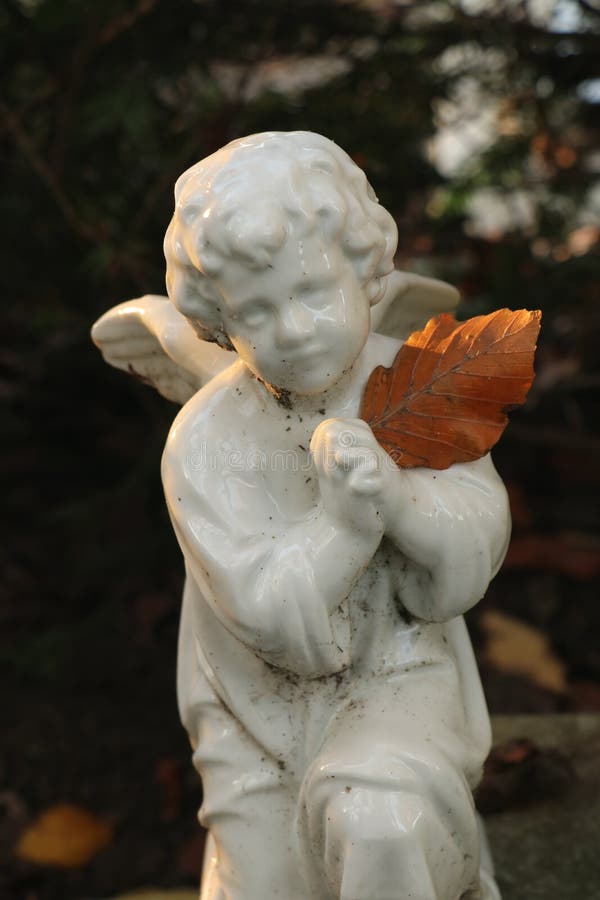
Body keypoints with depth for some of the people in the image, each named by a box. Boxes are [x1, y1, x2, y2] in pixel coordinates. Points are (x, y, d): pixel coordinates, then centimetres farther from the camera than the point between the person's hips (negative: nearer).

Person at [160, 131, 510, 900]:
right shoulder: (205, 441, -17)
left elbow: (470, 557, -15)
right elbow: (277, 622, -22)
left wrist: (396, 494, -34)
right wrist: (345, 518, -37)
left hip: (399, 679, -1)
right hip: (264, 715, 1)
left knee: (379, 822, -33)